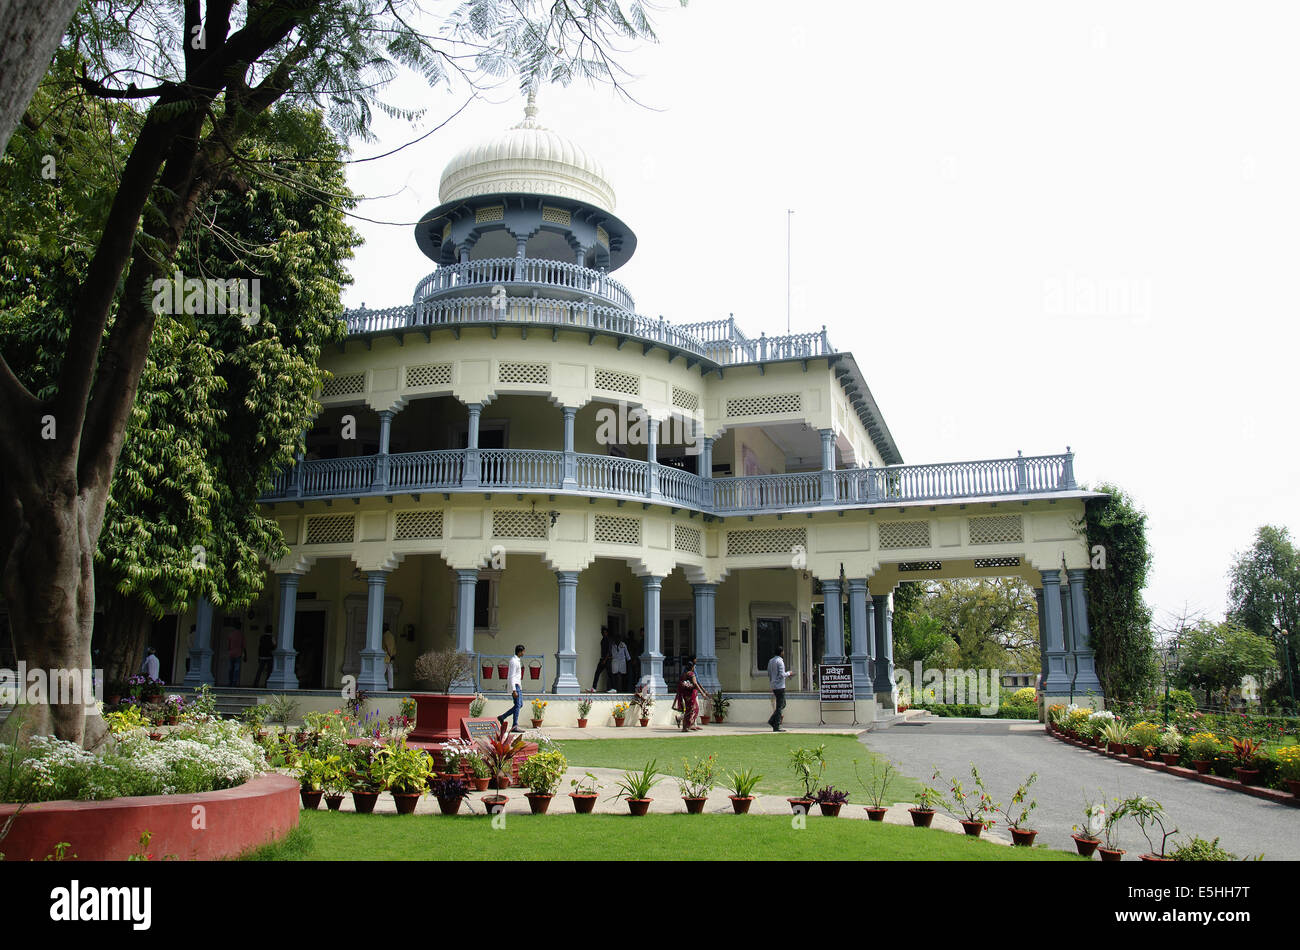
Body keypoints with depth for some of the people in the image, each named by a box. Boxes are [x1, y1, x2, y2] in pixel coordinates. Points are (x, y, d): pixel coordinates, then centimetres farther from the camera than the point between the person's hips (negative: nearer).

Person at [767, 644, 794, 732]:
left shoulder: (770, 661, 12)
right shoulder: (780, 661, -13)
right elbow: (782, 675, -18)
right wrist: (789, 673, -1)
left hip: (774, 686, 9)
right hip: (780, 686, -9)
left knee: (783, 704, 19)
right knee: (780, 706, -4)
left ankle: (772, 721, 12)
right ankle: (776, 727, -3)